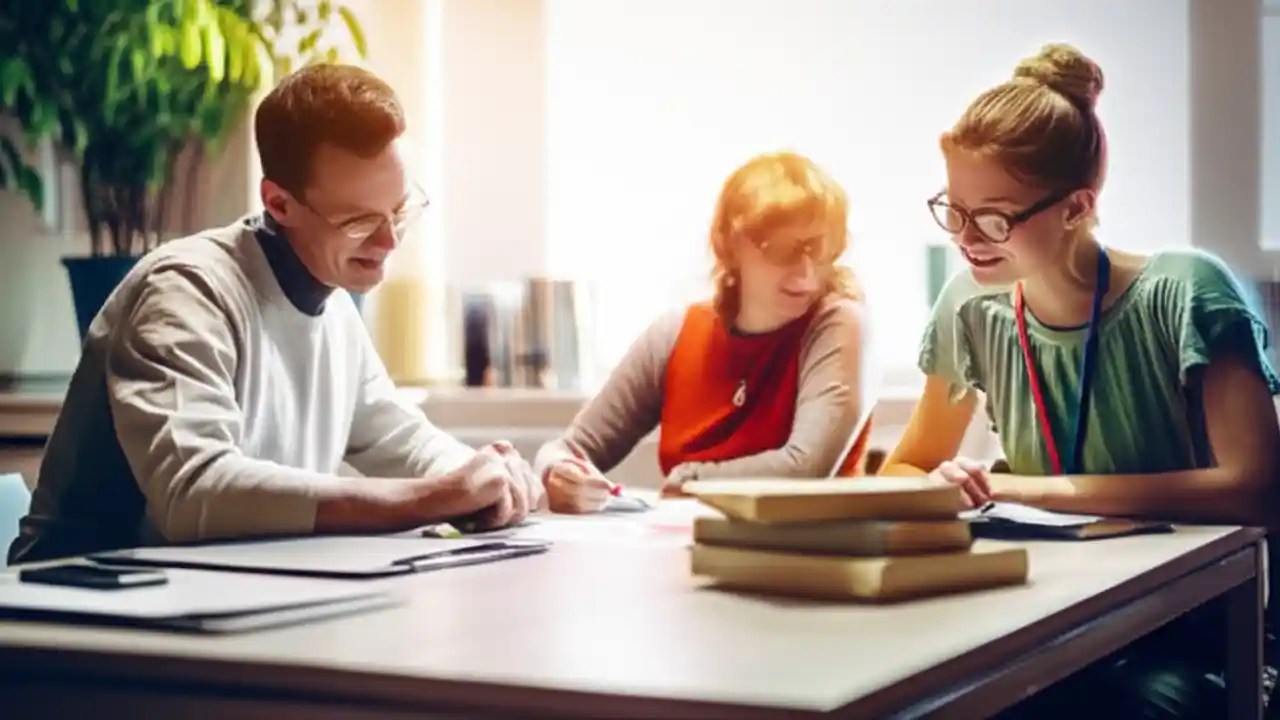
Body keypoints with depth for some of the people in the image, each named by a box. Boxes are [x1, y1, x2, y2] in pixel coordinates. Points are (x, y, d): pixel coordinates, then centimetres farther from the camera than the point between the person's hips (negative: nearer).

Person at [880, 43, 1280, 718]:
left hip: (1194, 631, -4)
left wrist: (1031, 489, -22)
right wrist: (946, 489, -15)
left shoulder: (1183, 293, -13)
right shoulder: (973, 307, -1)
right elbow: (904, 471, 10)